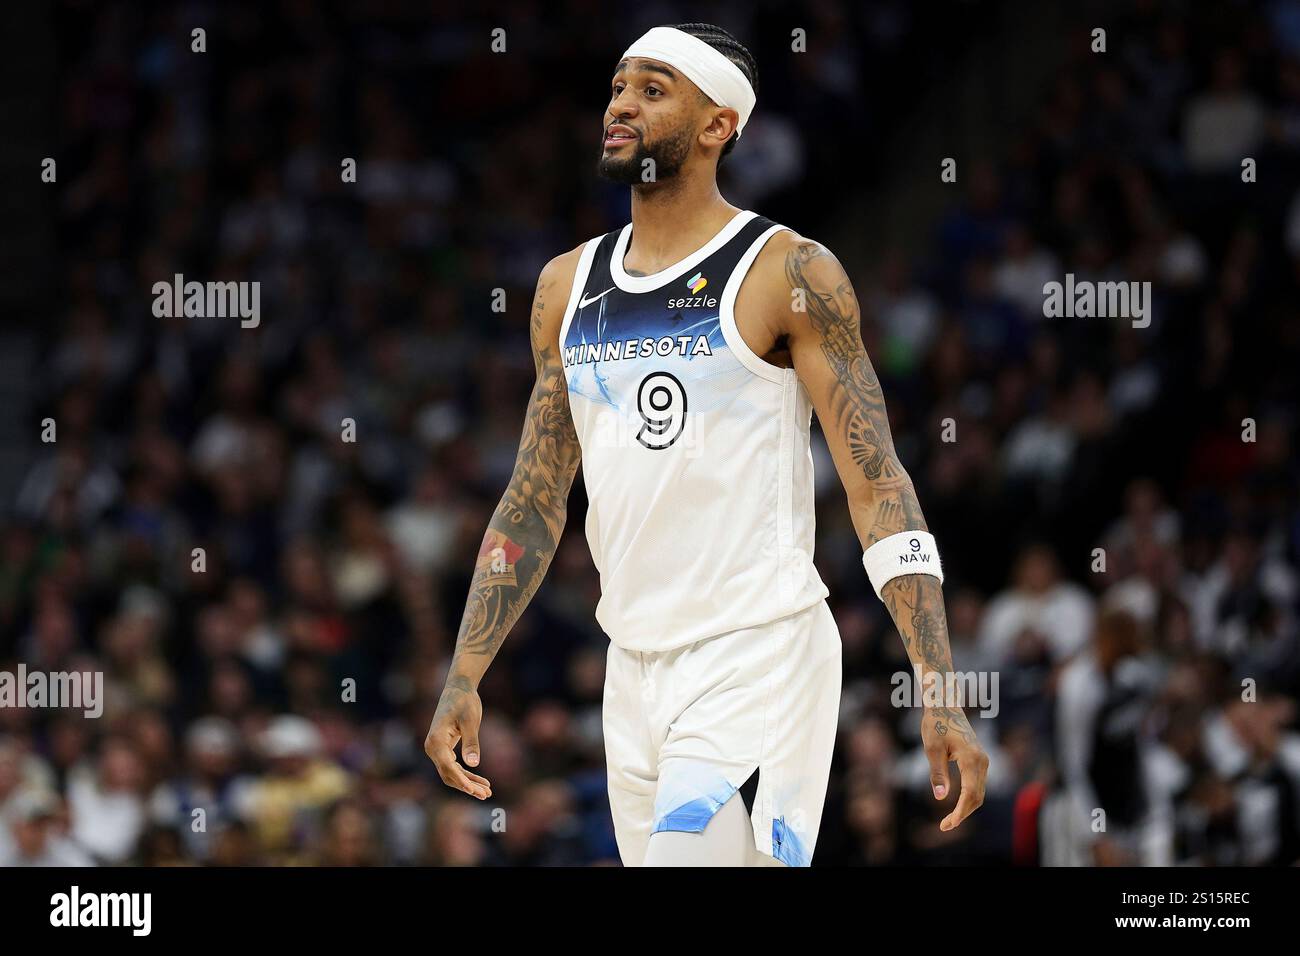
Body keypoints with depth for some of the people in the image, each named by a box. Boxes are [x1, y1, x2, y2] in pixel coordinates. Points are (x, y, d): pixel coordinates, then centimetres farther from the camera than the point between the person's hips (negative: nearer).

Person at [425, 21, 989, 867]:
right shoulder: (569, 287, 12)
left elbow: (879, 487, -10)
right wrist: (464, 679, 10)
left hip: (758, 660, -7)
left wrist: (941, 693, -17)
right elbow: (534, 505, 17)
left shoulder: (789, 274, -6)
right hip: (632, 664, 7)